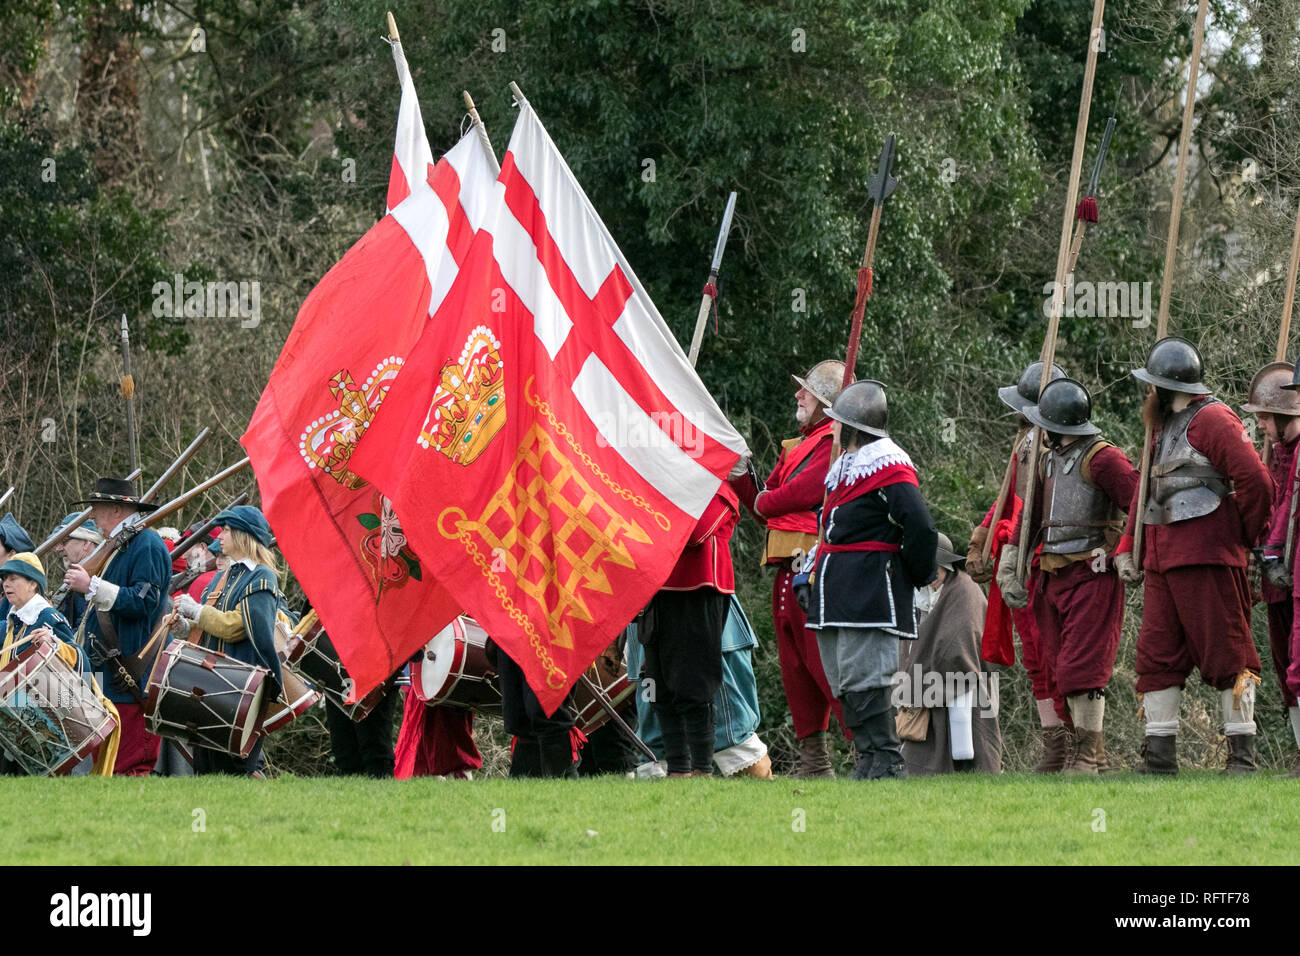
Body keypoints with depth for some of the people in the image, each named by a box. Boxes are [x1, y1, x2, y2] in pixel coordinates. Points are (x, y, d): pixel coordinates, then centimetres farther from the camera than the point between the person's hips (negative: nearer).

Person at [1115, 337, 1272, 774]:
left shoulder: (1211, 419, -9)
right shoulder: (1166, 428, 21)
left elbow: (1256, 482, -18)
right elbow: (1146, 492, 26)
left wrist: (1243, 537, -5)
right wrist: (1127, 549, 15)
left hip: (1206, 559, -9)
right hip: (1162, 564, 9)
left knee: (1225, 655, -5)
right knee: (1157, 654, 6)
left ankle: (1243, 755, -3)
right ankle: (1159, 755, 9)